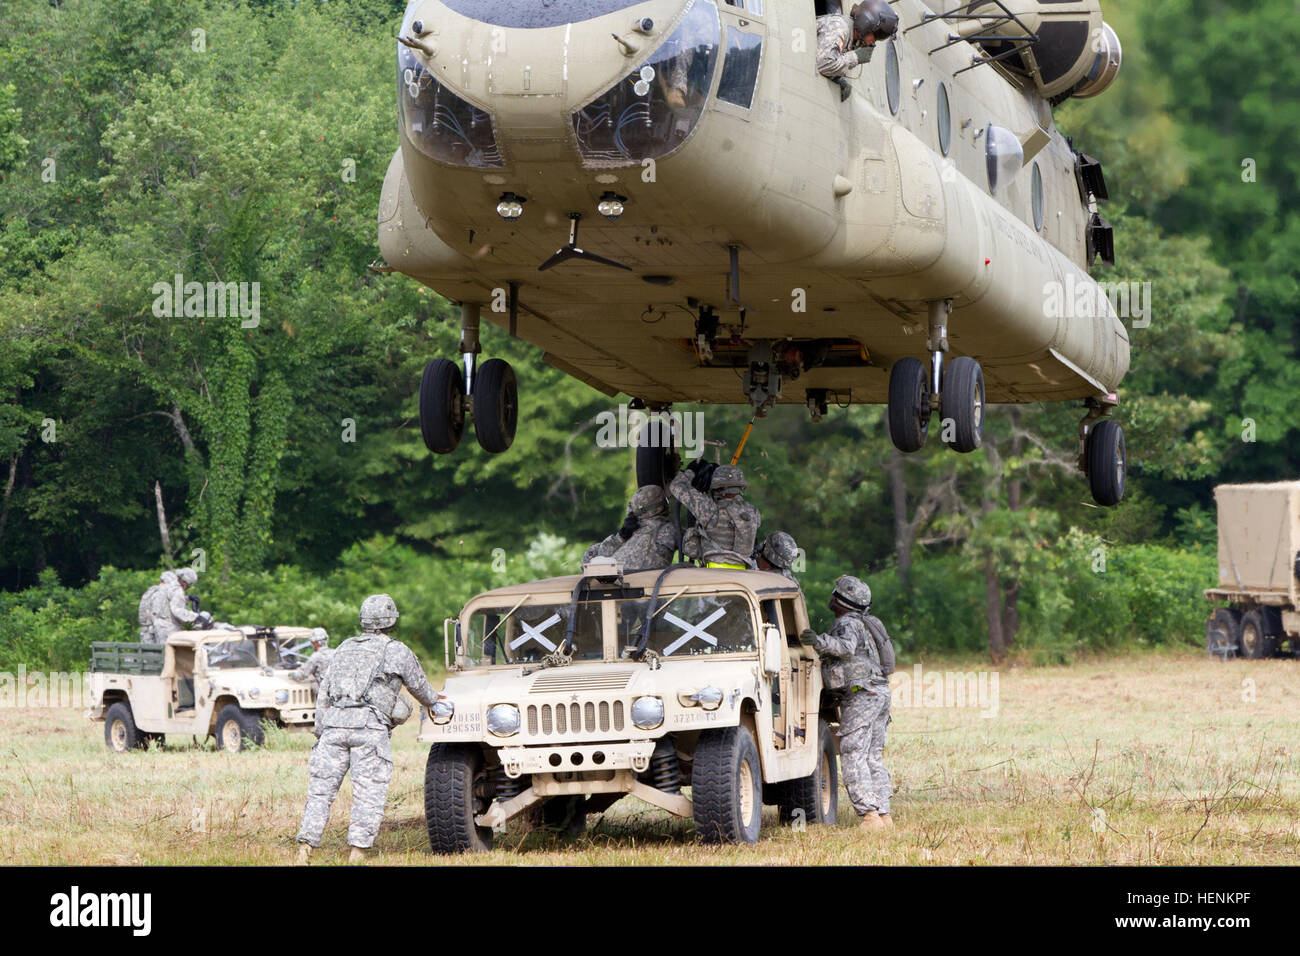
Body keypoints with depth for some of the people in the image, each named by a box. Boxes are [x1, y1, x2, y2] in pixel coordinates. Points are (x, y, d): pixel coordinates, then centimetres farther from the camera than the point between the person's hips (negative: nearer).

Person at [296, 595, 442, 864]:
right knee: (368, 794, -2)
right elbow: (419, 688, 23)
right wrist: (435, 701, 44)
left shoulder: (345, 648, 21)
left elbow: (323, 694, 19)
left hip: (334, 722, 4)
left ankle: (305, 851, -1)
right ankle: (357, 854, -9)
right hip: (370, 725, -4)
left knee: (321, 790, 5)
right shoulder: (397, 652, 8)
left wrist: (320, 731, 20)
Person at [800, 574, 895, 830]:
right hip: (880, 693, 10)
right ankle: (884, 814, 6)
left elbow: (847, 647, -30)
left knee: (852, 757, -11)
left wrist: (820, 642, -42)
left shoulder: (846, 624, -9)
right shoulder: (866, 624, 21)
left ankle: (869, 815, -19)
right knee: (873, 758, 11)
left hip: (861, 696, -10)